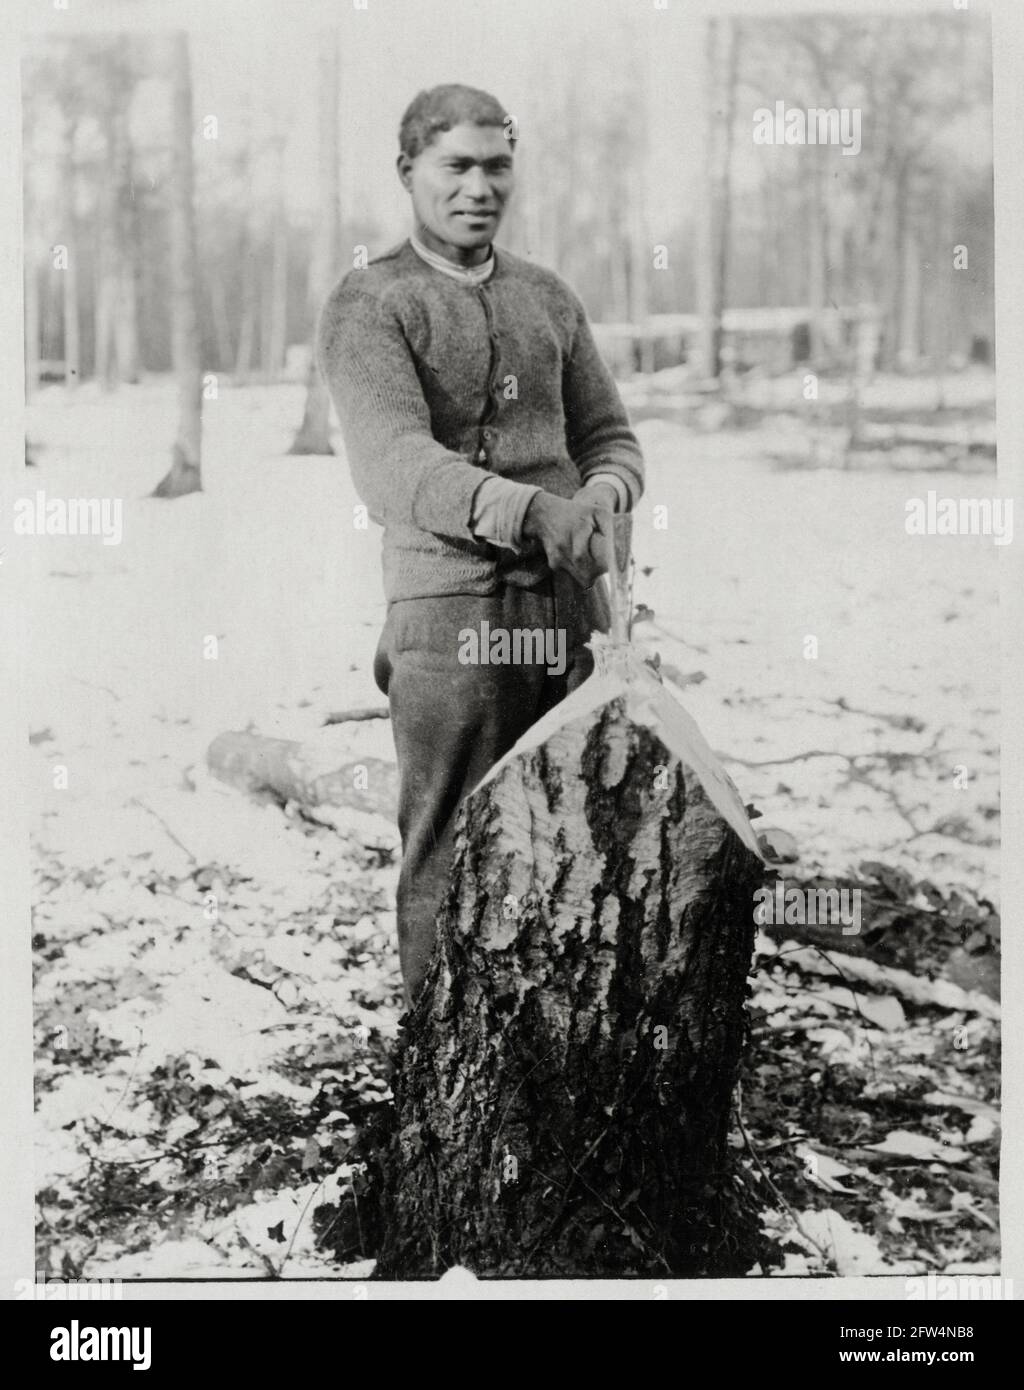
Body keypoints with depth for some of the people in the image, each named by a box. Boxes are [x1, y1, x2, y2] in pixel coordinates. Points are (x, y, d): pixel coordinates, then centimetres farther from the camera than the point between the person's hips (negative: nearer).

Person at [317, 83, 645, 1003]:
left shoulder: (548, 298, 16)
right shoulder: (369, 305, -2)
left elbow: (610, 438, 19)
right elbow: (395, 465, -17)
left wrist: (599, 497, -6)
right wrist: (532, 511, -33)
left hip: (572, 611, 5)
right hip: (452, 614, -5)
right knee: (452, 864, 0)